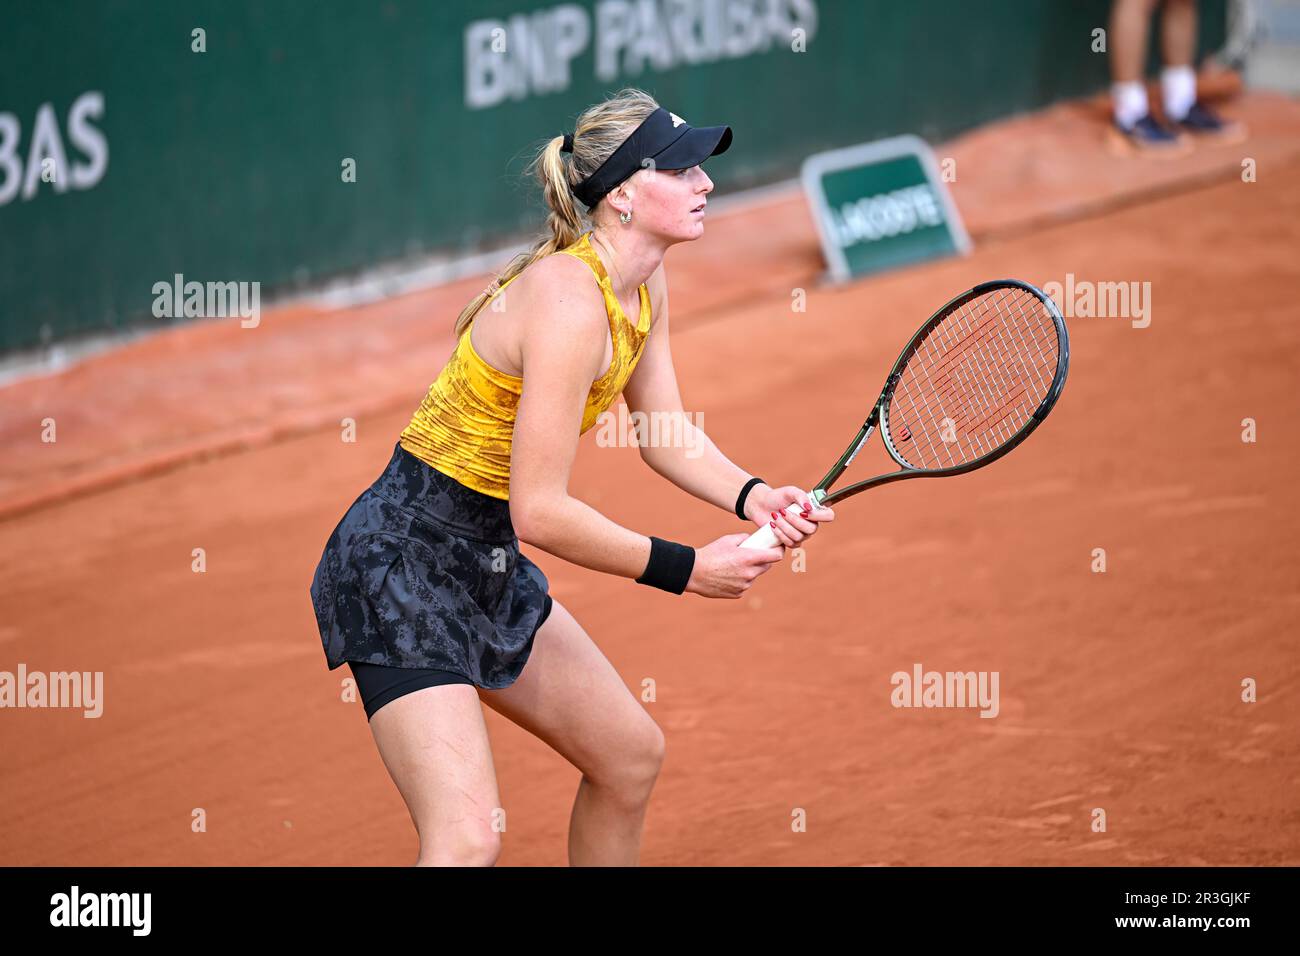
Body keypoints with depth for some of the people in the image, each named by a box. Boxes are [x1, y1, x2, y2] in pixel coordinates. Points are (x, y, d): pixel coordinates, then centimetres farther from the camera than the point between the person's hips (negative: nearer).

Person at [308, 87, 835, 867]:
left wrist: (750, 496, -8)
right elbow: (540, 510, -27)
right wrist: (689, 570, -18)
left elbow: (665, 434, 12)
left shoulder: (646, 284, 3)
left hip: (489, 568, 10)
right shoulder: (570, 304, -26)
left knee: (632, 756, 21)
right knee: (467, 841, -22)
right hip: (404, 564, -10)